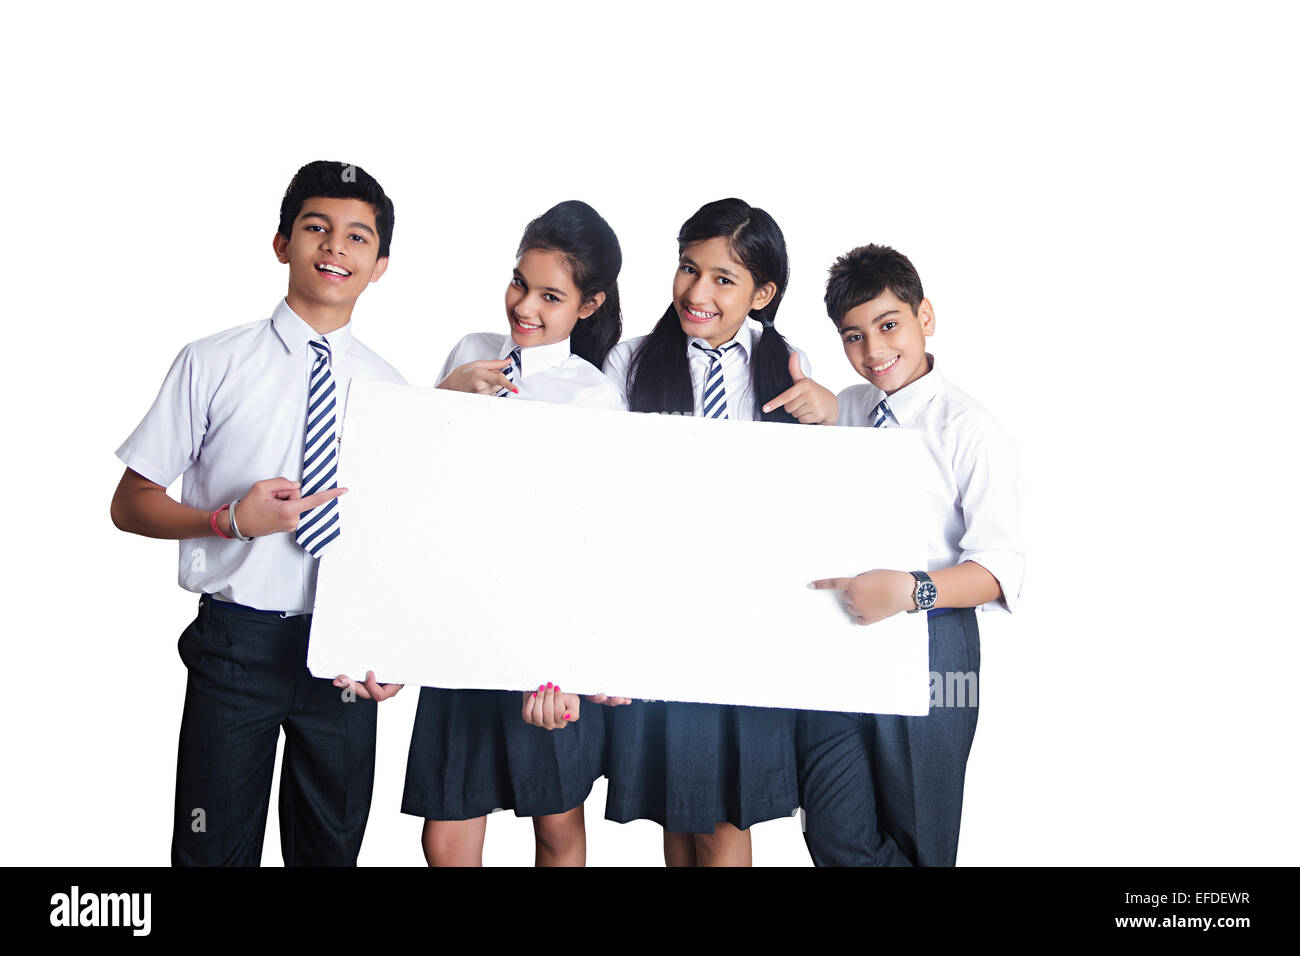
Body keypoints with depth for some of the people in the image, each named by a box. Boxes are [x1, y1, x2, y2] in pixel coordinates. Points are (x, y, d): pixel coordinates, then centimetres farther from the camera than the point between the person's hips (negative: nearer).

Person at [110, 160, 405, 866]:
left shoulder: (388, 387, 5)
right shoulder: (211, 365, -3)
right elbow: (130, 504, 1)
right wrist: (230, 521, -18)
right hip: (238, 641, -2)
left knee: (333, 846, 16)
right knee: (214, 848, 7)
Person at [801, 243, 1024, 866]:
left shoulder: (968, 428, -10)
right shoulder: (840, 411, 7)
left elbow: (999, 570, -17)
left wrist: (908, 590, -32)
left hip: (929, 650, -4)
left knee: (917, 841, 13)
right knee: (835, 837, 8)